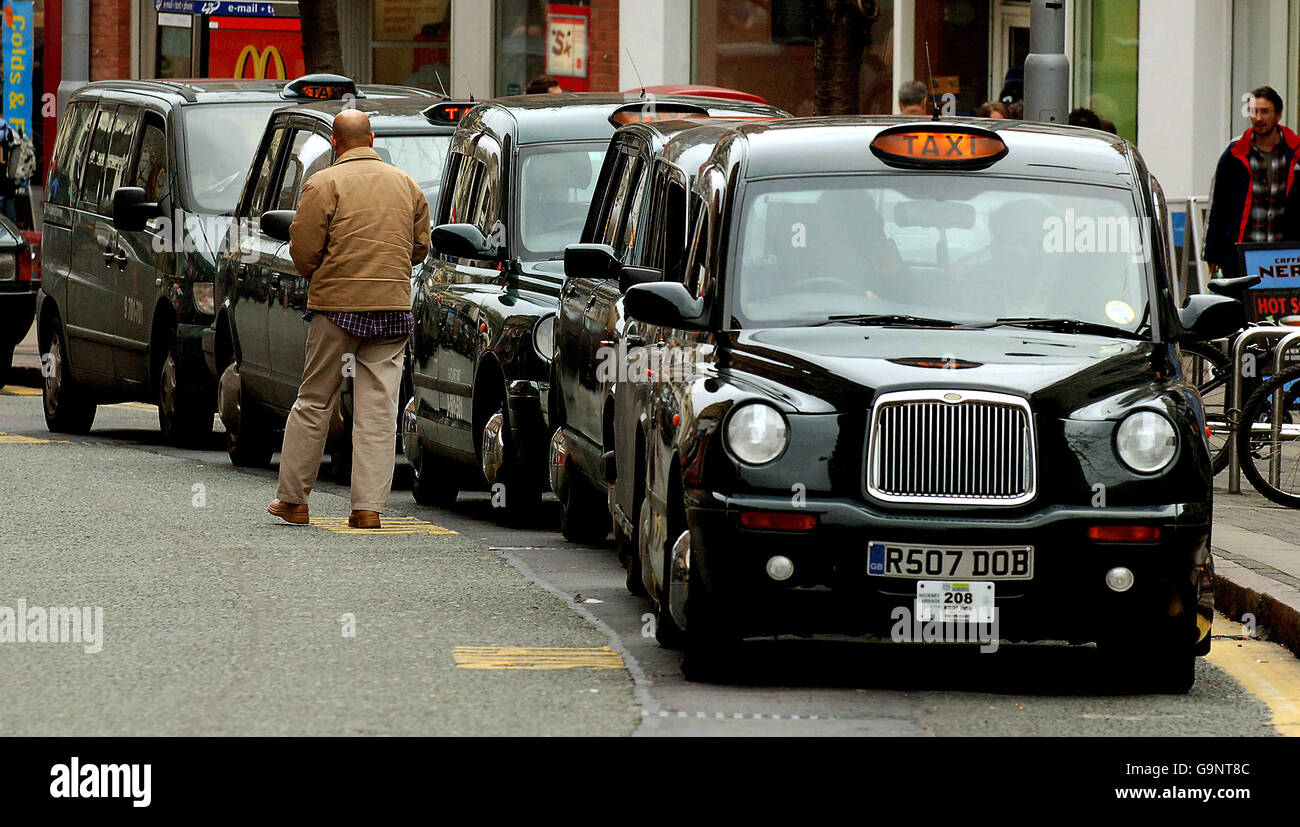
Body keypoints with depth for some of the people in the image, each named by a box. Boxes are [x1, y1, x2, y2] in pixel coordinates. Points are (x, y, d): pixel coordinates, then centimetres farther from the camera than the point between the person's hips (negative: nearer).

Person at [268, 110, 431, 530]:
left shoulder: (324, 184, -7)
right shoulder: (406, 184, 8)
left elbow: (303, 250, -8)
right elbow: (420, 246, 14)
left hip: (338, 305, -3)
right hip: (394, 304, 3)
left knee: (314, 401, 7)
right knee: (379, 408, 3)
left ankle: (292, 499, 12)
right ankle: (369, 506, -1)